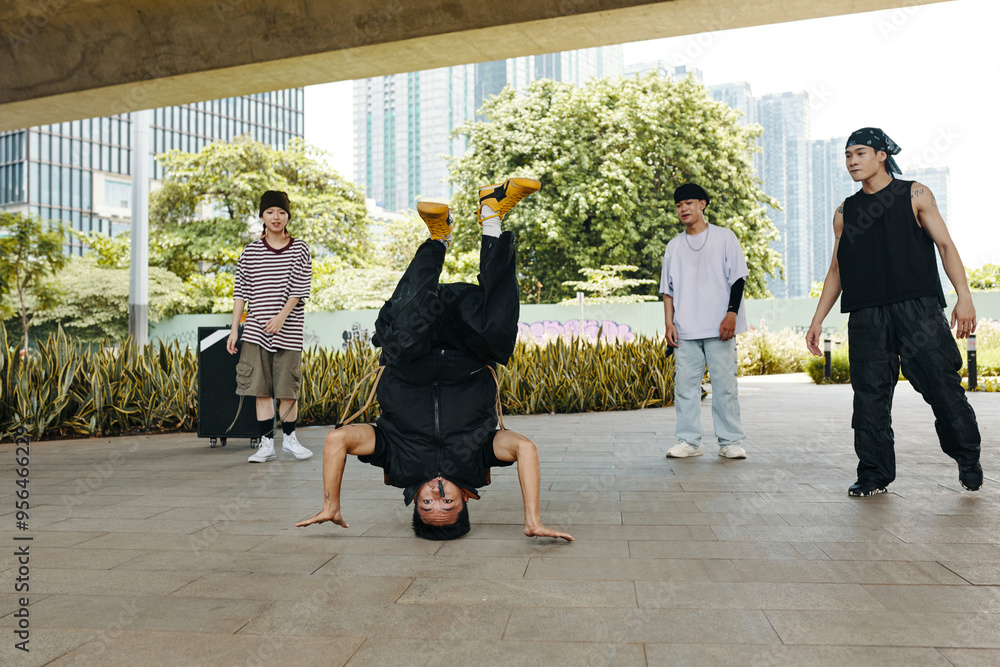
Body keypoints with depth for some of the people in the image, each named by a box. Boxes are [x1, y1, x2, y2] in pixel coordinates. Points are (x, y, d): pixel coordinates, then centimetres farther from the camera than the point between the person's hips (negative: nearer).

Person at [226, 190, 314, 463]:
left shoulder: (300, 249, 4)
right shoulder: (250, 251, 7)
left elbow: (300, 289, -3)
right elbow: (241, 292, 7)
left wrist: (282, 316, -16)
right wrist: (234, 328, 1)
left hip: (288, 329, -1)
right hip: (256, 329, 1)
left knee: (287, 387, 3)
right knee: (261, 388, 1)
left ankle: (289, 437, 21)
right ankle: (267, 443, 8)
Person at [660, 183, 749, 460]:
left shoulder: (725, 237, 7)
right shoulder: (674, 246, 15)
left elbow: (738, 278, 3)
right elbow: (668, 289, 15)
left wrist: (731, 313, -8)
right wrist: (669, 323, 4)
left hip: (719, 328, -3)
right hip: (685, 330, 3)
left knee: (724, 383, -3)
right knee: (685, 384, 1)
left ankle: (730, 441, 6)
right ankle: (688, 440, 8)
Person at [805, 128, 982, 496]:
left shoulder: (915, 195, 8)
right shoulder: (845, 212, 15)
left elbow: (945, 244, 4)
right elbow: (837, 269, 19)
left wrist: (964, 297, -8)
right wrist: (818, 319, 14)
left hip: (917, 309, -2)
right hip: (865, 315, 3)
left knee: (942, 385, -3)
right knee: (869, 394, 0)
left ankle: (968, 459, 19)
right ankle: (874, 473, 9)